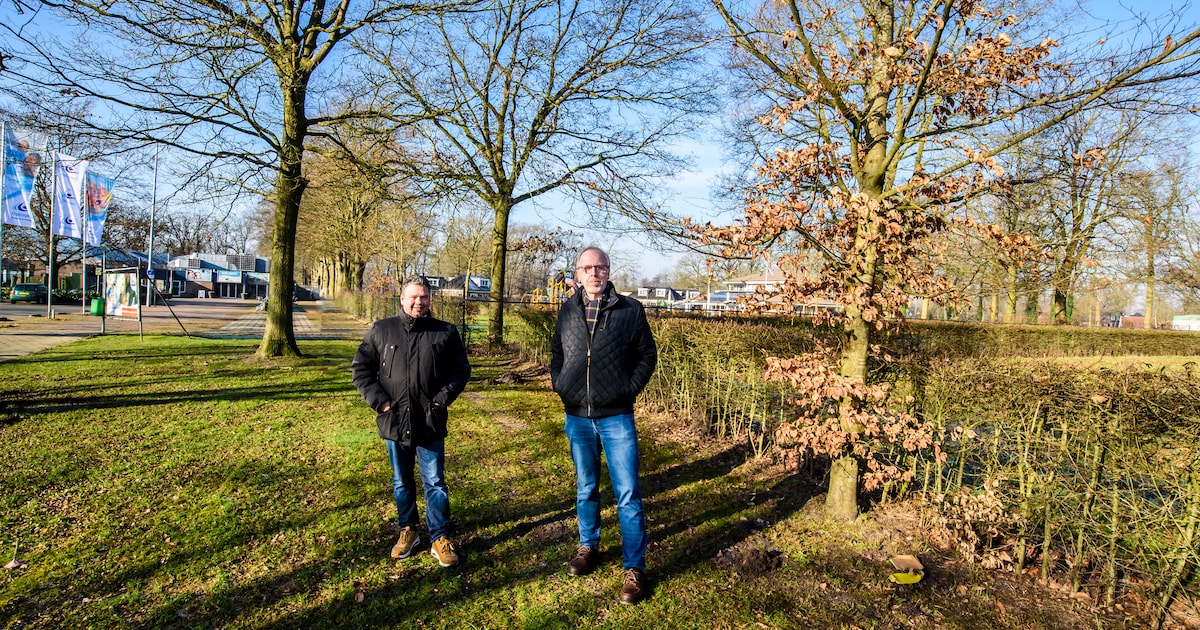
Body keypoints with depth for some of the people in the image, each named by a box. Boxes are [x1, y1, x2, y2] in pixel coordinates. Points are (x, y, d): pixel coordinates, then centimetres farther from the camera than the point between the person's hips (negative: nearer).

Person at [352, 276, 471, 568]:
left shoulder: (445, 332, 0)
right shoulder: (381, 330, 2)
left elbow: (461, 370, 3)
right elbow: (360, 368, 5)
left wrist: (442, 399, -9)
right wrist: (378, 400, -6)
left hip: (431, 424, -1)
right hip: (394, 422, 2)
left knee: (435, 483, 5)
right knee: (401, 483, 17)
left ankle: (440, 538, 17)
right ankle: (407, 531, 34)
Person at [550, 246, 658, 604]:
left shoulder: (631, 310, -6)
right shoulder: (568, 310, 4)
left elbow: (648, 355, 2)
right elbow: (556, 351, 17)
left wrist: (631, 387, -9)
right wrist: (558, 383, 3)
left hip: (616, 417, -3)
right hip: (577, 417, 3)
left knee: (628, 494, 0)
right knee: (586, 488, 18)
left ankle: (634, 567, 13)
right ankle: (588, 547, 37)